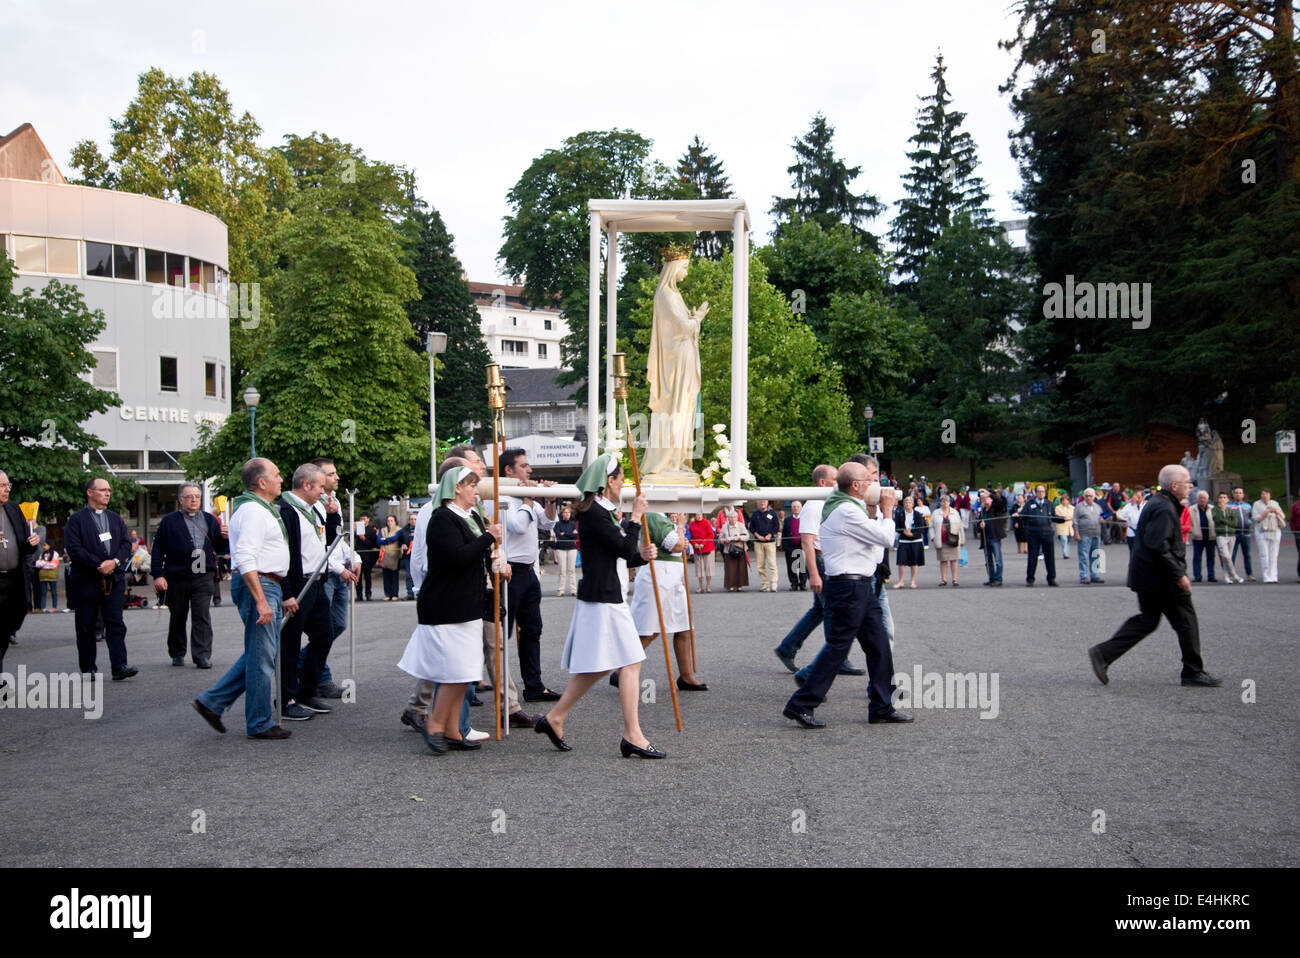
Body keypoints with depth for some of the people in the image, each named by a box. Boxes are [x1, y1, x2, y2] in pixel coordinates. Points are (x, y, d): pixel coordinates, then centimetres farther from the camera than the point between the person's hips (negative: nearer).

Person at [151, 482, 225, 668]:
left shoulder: (209, 520, 13)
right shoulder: (169, 521, 5)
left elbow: (219, 548, 13)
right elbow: (158, 549, 2)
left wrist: (224, 537, -10)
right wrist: (158, 575, -7)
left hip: (203, 578, 1)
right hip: (176, 579, -1)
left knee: (202, 617, -7)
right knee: (177, 618, 11)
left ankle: (202, 656, -8)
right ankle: (177, 654, 25)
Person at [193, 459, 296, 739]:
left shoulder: (262, 510, 20)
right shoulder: (253, 511, -14)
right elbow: (245, 560, -23)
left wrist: (281, 596, 23)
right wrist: (261, 601, -27)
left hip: (267, 587, 11)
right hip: (257, 587, -11)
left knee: (259, 654, 15)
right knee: (261, 657, -3)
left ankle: (212, 701, 20)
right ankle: (260, 724, 7)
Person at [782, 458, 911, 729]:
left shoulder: (850, 507, 15)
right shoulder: (847, 511, -18)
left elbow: (876, 536, 19)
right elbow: (886, 538, -15)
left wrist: (874, 510, 8)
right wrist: (886, 510, 0)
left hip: (862, 586, 10)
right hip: (848, 587, -10)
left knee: (879, 644, 11)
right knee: (836, 648, -5)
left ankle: (882, 707, 18)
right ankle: (800, 705, 1)